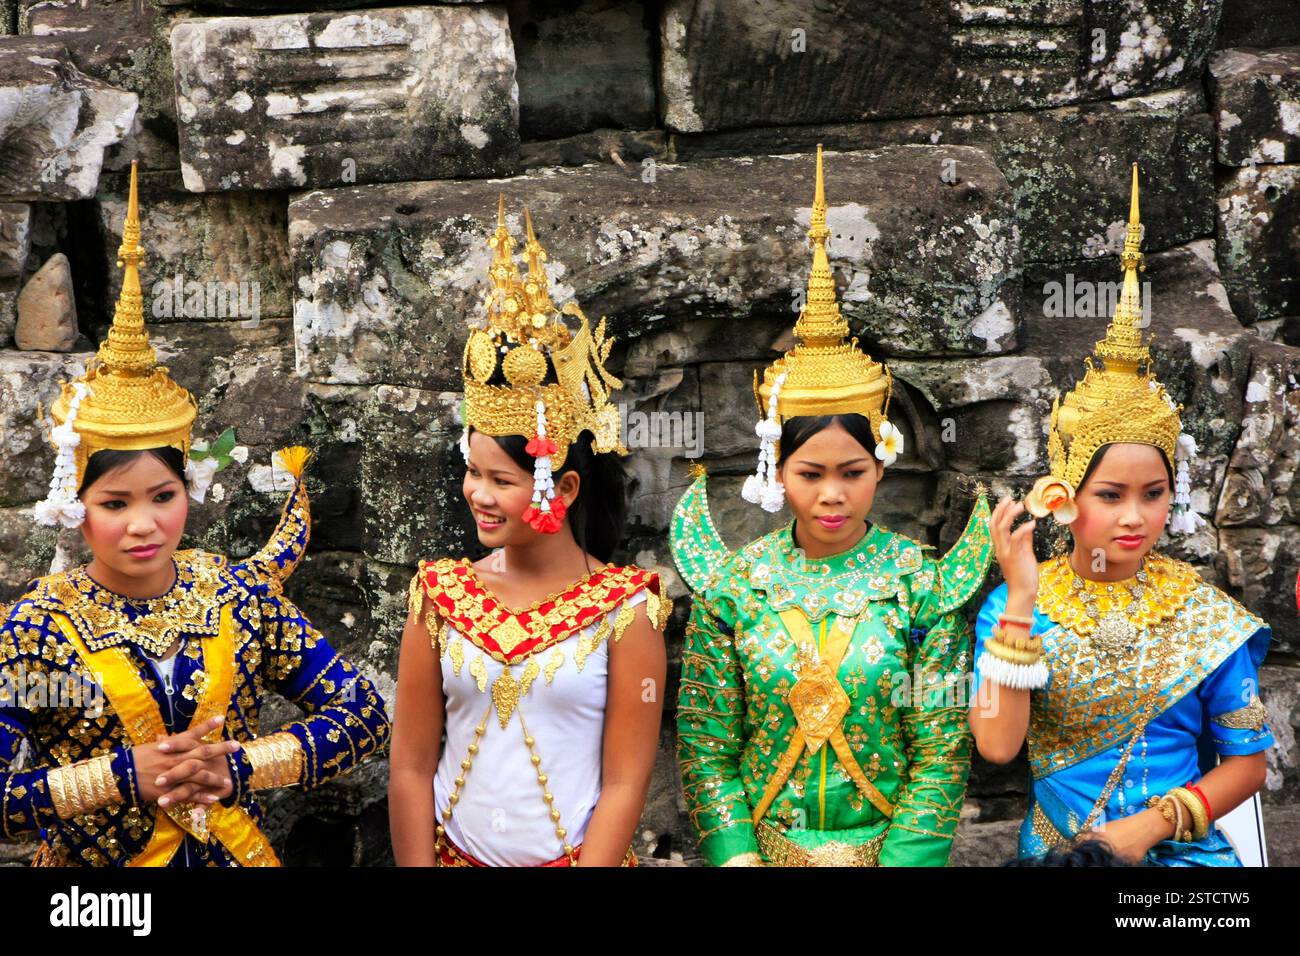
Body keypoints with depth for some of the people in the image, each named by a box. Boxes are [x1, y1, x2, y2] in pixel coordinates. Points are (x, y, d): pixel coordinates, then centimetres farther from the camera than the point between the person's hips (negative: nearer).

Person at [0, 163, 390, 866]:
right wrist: (125, 776, -25)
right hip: (91, 886, -2)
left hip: (238, 853, 2)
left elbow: (365, 715, -11)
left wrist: (239, 766, -21)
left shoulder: (240, 596, -9)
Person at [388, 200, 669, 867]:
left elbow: (625, 783, -12)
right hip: (455, 855, 2)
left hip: (577, 857, -2)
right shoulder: (443, 594, -5)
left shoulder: (624, 608, -12)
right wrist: (418, 864, -9)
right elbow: (412, 766, -3)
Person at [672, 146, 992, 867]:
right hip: (762, 844, 1)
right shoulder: (730, 583, -4)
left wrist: (901, 859, -13)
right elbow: (705, 744, -2)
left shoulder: (921, 583, -6)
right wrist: (738, 854, -11)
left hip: (888, 844, -1)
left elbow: (942, 750, -5)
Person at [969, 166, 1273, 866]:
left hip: (1183, 853, 0)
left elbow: (1247, 762, 5)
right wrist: (1020, 605, -18)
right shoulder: (1016, 604, -1)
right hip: (1056, 850, 0)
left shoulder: (1204, 613, 1)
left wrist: (1155, 823, -9)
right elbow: (997, 744, -13)